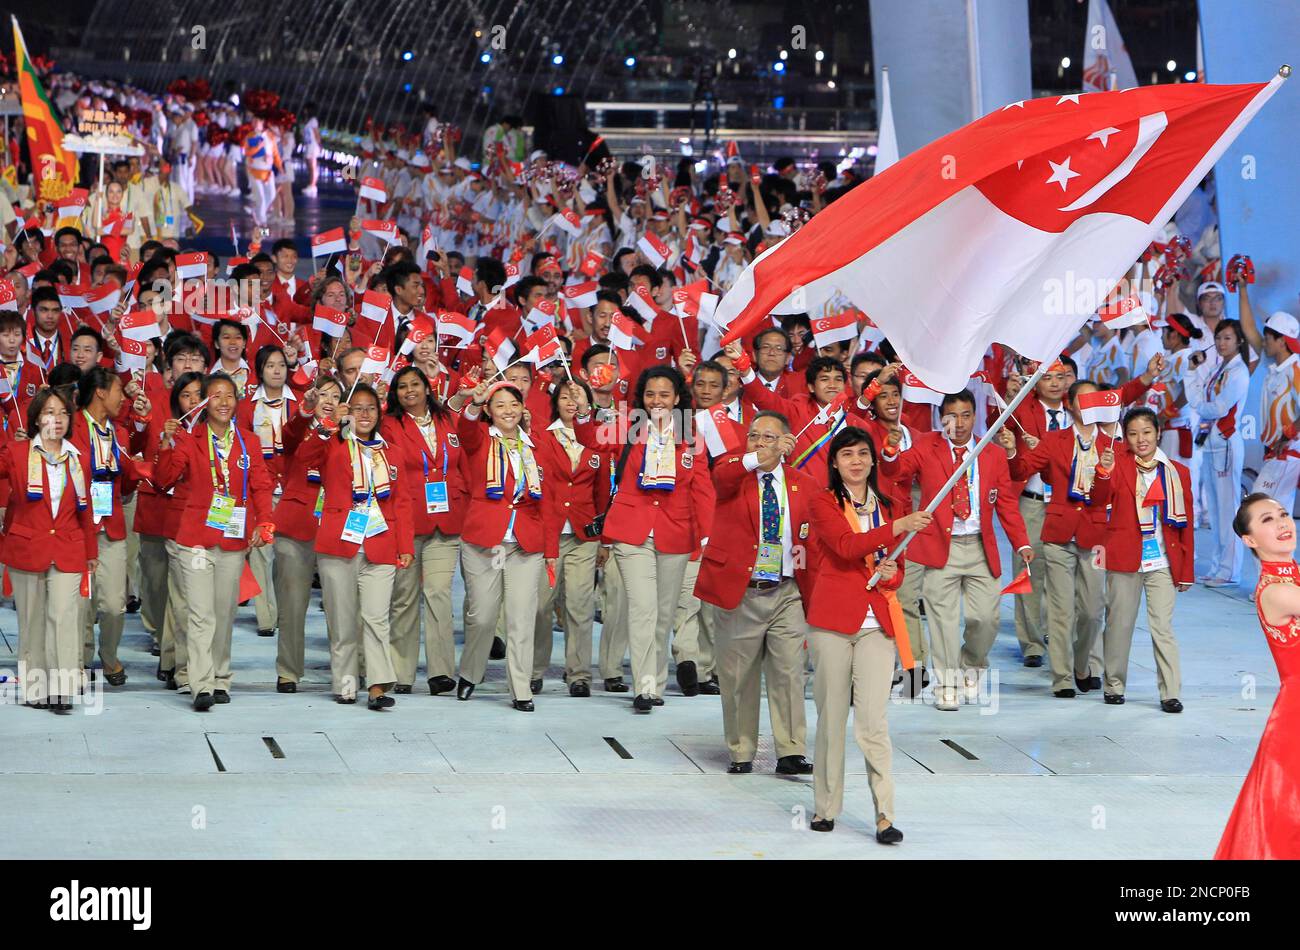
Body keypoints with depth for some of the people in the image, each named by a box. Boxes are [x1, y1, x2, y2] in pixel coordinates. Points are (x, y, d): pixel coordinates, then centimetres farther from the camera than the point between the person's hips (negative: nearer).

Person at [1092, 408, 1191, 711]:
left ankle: (1171, 693, -1)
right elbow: (1100, 500, -17)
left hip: (1163, 561, 1)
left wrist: (1186, 569, 7)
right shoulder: (1118, 462, 1)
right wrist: (1104, 472, -37)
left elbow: (1186, 524, 10)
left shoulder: (1177, 472, 7)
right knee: (1119, 623, 7)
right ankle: (1114, 686, 20)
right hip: (1125, 559, -1)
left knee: (1163, 626, -3)